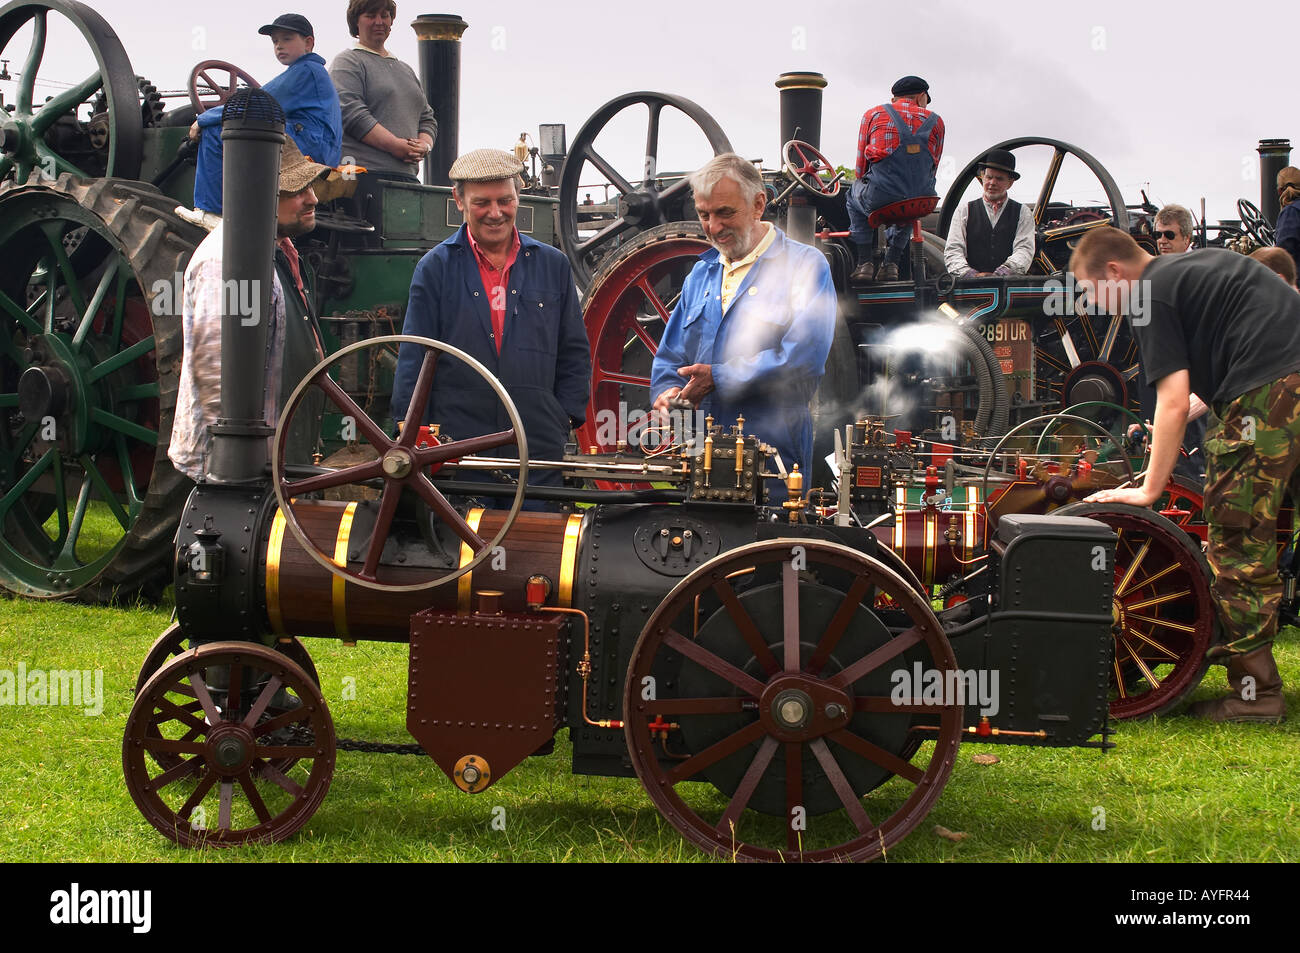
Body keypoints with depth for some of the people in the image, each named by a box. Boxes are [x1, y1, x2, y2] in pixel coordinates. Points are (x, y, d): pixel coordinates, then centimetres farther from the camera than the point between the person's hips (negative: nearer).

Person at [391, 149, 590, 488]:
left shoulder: (553, 265, 12)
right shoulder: (435, 268, 6)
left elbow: (575, 354, 15)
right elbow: (413, 360, 4)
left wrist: (566, 418, 5)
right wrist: (412, 435, -2)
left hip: (539, 453, 2)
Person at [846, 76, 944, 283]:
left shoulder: (873, 115, 13)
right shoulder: (935, 121, 15)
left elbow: (861, 166, 16)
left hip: (879, 201, -2)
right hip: (921, 203, 2)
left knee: (855, 195, 33)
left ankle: (865, 262, 22)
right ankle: (891, 264, 24)